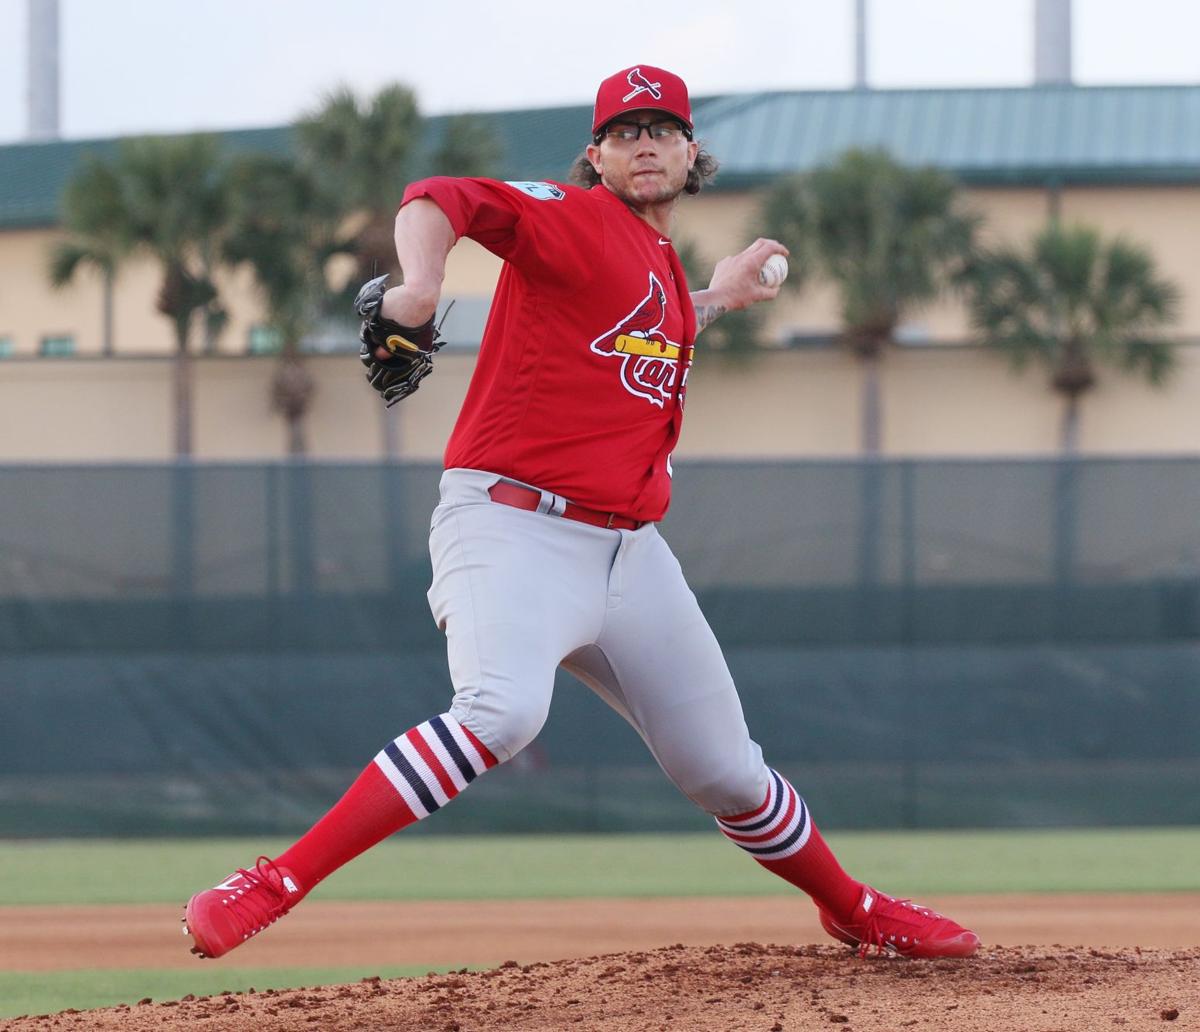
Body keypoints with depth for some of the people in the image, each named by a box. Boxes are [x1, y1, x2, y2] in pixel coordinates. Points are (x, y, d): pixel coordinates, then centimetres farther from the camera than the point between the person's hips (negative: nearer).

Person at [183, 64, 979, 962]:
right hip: (515, 525, -8)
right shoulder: (577, 221, -5)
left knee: (727, 770, 13)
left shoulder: (666, 265, 19)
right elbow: (439, 201, -24)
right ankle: (271, 887, -34)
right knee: (502, 711, -34)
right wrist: (420, 283, -44)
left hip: (628, 550, 8)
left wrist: (714, 299, 37)